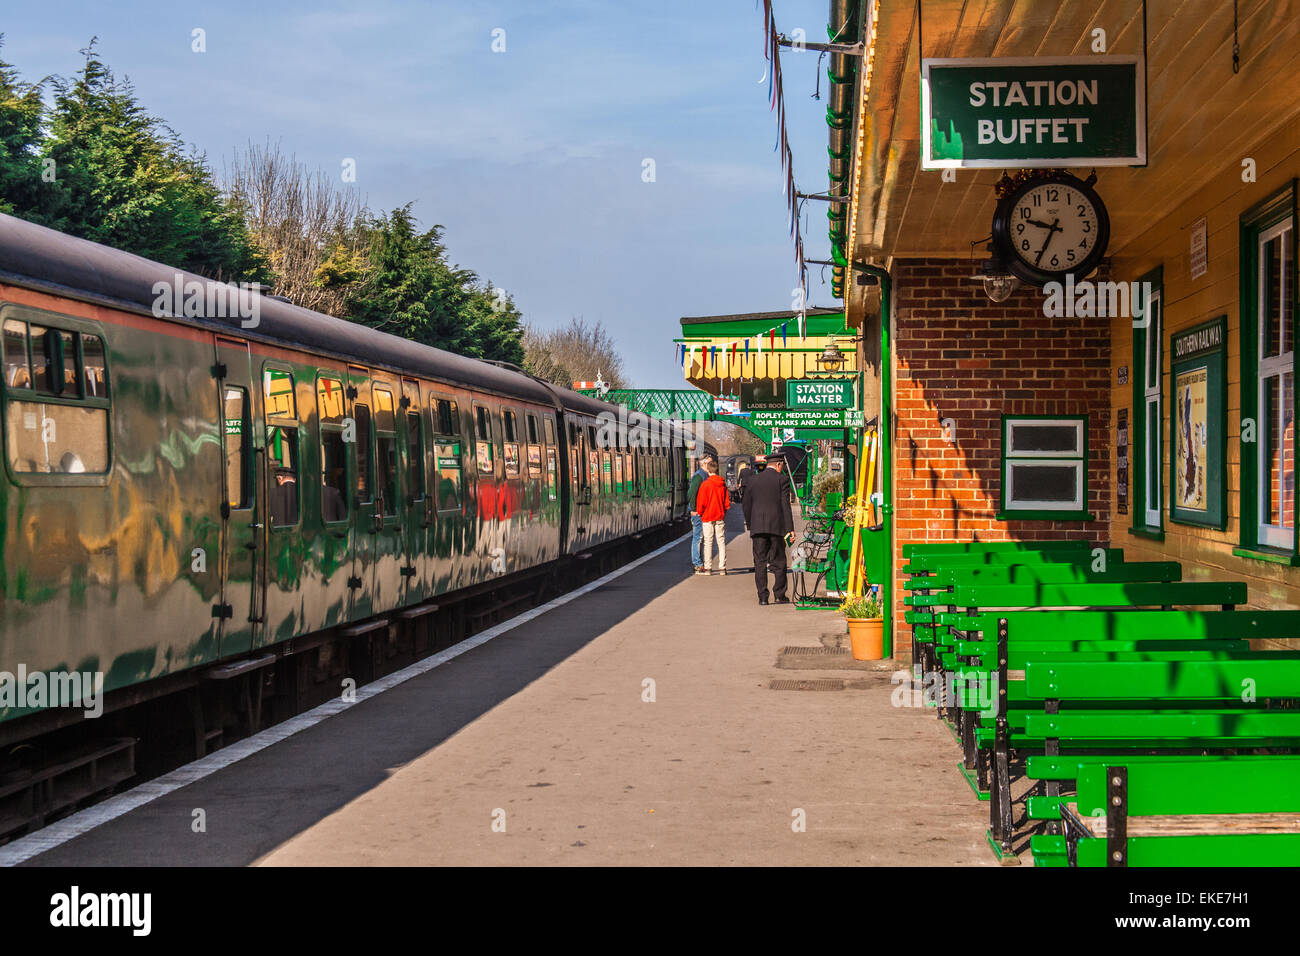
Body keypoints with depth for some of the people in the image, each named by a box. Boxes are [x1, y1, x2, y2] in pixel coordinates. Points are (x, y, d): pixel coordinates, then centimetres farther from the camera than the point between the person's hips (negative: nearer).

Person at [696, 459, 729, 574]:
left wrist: (700, 513, 6)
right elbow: (726, 502, 6)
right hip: (720, 517, 3)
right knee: (721, 541, 6)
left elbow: (701, 503, -10)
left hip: (708, 517, -3)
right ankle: (722, 568, 3)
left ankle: (708, 568, 1)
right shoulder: (723, 484, 1)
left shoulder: (705, 484, -11)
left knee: (708, 542, 2)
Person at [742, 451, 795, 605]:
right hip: (777, 527, -2)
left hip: (758, 528, 2)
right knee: (778, 563, 7)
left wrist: (750, 526, 19)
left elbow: (746, 505, 11)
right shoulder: (782, 479, -2)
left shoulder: (753, 480, 9)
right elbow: (786, 505, -7)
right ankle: (780, 595, 8)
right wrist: (790, 529, -7)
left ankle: (762, 596, 0)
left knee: (760, 562, 4)